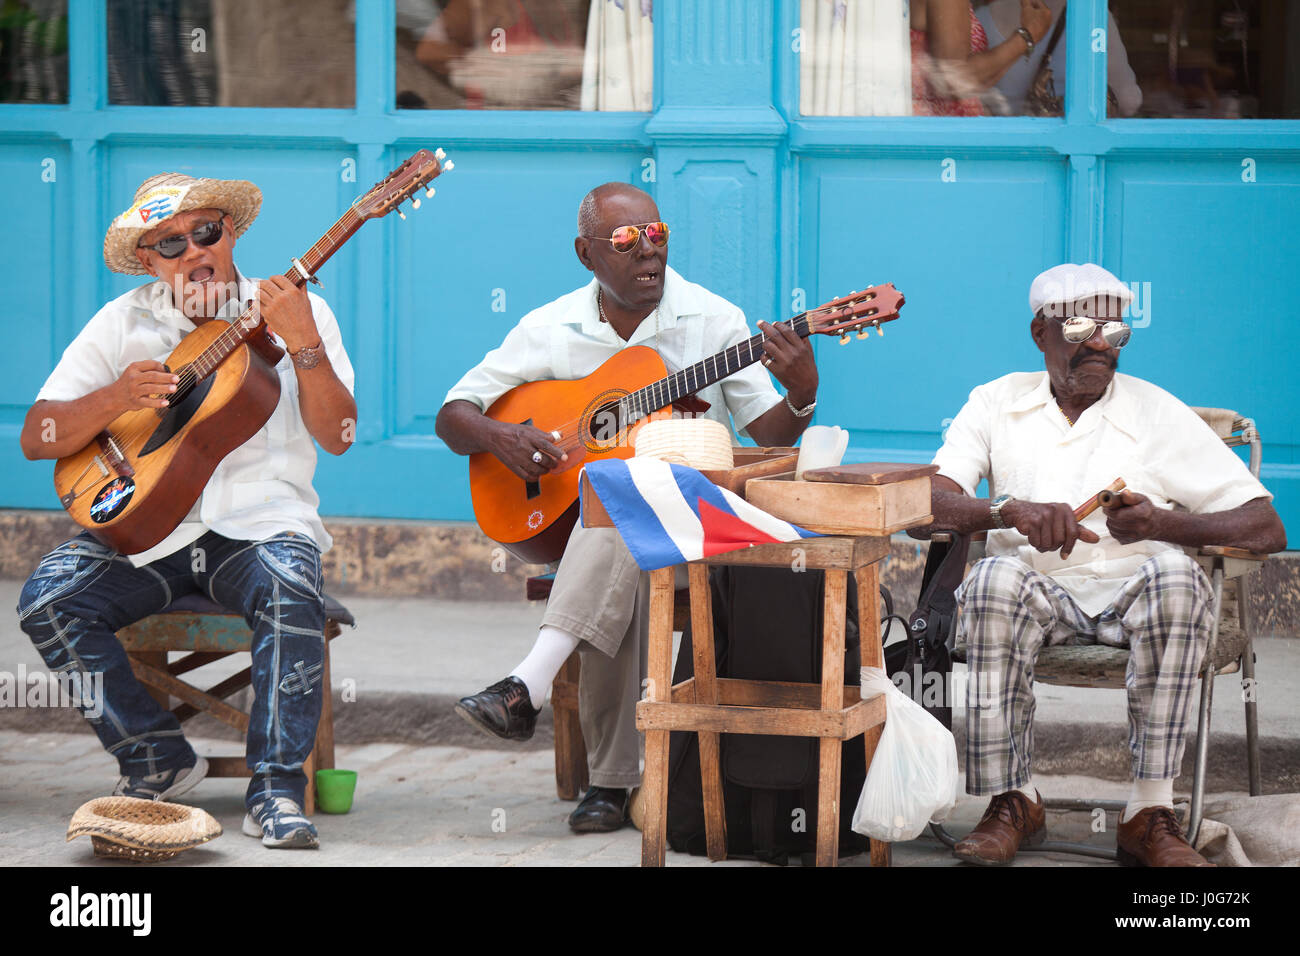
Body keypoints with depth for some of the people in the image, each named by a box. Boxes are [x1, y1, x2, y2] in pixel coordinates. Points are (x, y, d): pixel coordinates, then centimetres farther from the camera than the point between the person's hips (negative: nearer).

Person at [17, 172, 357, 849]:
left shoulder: (297, 311, 6)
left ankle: (277, 789, -27)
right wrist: (115, 399, -15)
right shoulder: (123, 323, 9)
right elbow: (37, 438, 3)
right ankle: (158, 762, -6)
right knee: (48, 600, -22)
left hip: (259, 520, -2)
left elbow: (337, 437, -5)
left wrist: (303, 344, -19)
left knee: (290, 590, -35)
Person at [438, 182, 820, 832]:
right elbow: (453, 417, 7)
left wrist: (802, 395, -25)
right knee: (623, 578, -35)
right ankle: (613, 780, -32)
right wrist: (499, 437, -15)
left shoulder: (712, 320, 1)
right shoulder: (551, 329, 4)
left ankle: (528, 686, -47)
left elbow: (770, 435, -4)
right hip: (575, 515, 2)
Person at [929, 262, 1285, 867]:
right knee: (994, 579, -33)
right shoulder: (997, 404, 10)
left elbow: (1266, 529, -3)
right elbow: (927, 504, -5)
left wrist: (1161, 524, -22)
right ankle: (1012, 802, -24)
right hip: (1035, 586, 1)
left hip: (1132, 591, -1)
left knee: (1176, 575, -34)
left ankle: (1151, 813, -32)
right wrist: (1012, 511, -26)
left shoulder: (1159, 415, 4)